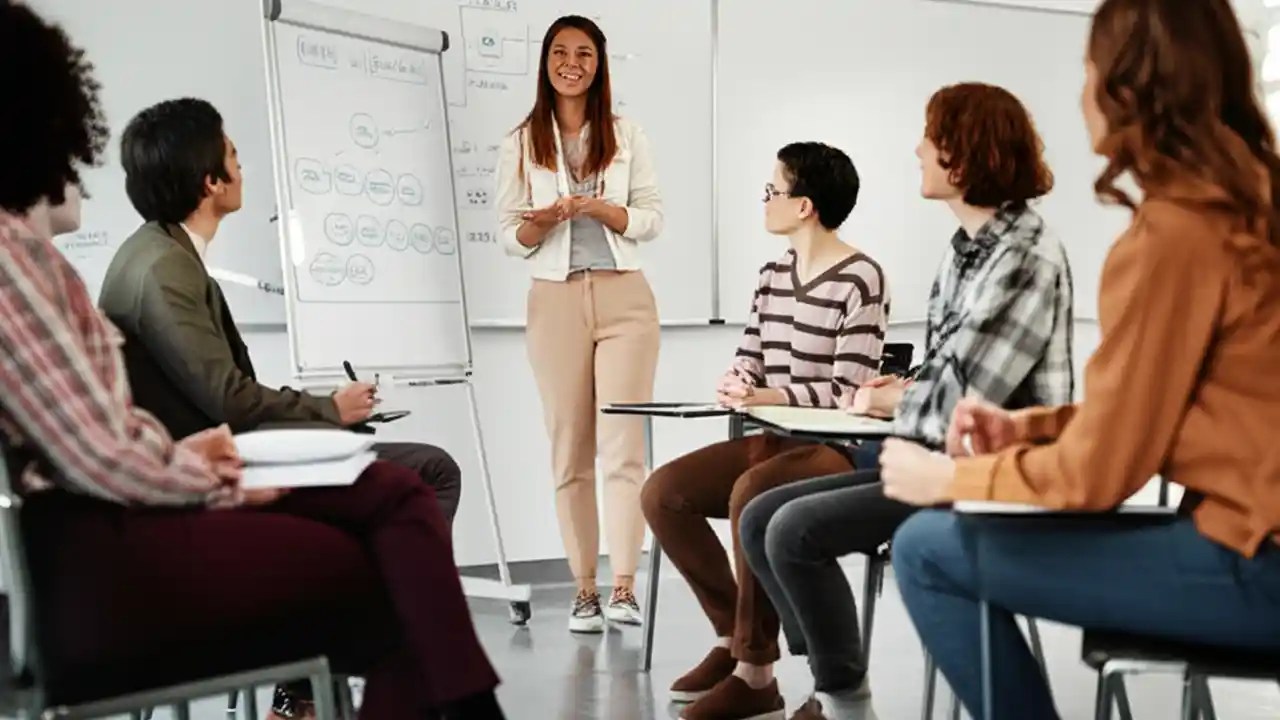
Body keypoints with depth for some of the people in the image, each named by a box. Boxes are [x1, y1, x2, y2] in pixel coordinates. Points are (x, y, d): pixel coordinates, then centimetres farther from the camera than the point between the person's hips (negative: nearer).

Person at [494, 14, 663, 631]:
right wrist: (542, 221, -17)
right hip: (555, 301, 1)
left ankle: (623, 587, -10)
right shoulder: (520, 144, 8)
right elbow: (510, 237, 5)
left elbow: (651, 219, 3)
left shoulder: (626, 135, 9)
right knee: (570, 450, 2)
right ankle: (584, 589, 8)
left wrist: (597, 207, -15)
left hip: (624, 297, 0)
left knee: (622, 442, -9)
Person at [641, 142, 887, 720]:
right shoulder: (772, 275, 12)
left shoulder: (860, 280, -12)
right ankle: (733, 637, 3)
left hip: (838, 449, -8)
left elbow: (849, 391, -17)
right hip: (775, 439, 8)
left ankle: (755, 674, -24)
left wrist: (768, 396, -29)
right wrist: (737, 383, -12)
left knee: (750, 494, -36)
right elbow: (748, 362, 12)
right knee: (662, 492, -8)